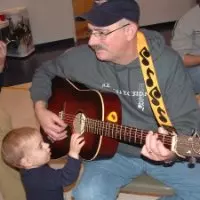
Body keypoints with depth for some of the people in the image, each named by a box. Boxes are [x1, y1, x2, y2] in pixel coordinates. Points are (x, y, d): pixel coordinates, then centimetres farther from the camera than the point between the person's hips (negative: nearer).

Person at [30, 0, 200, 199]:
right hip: (111, 151, 0)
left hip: (161, 151, 1)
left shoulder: (167, 62, -17)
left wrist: (172, 152, -36)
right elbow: (45, 72, 8)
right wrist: (41, 109, -9)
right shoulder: (84, 57, -11)